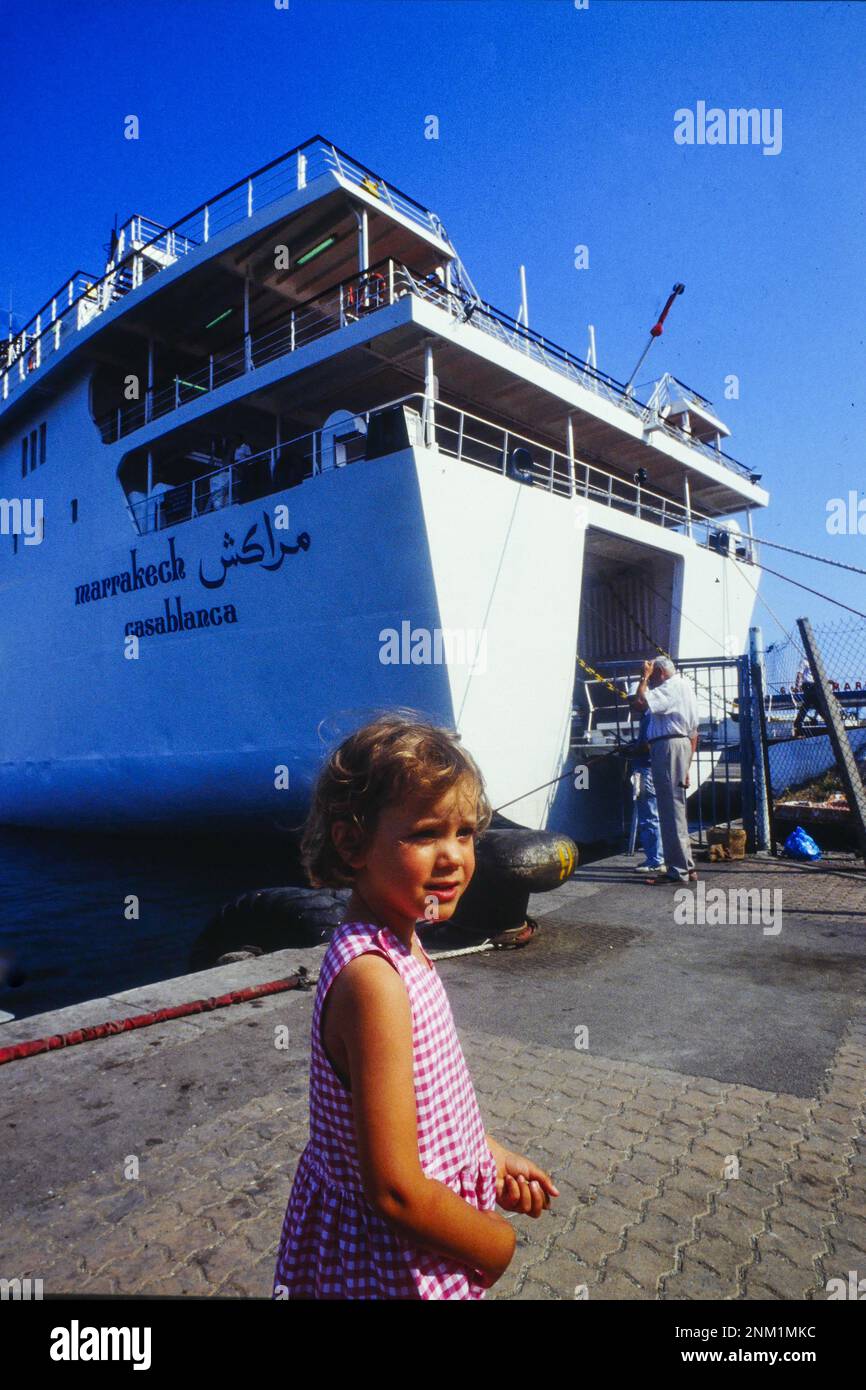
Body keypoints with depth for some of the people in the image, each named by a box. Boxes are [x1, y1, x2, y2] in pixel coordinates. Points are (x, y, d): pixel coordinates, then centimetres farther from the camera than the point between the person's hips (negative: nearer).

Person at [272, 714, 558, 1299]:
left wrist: (491, 1154, 5)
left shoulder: (399, 946, -4)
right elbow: (396, 1192, -28)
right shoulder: (374, 978, -32)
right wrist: (498, 1244, -14)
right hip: (392, 1261, -8)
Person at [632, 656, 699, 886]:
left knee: (671, 809, -9)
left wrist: (644, 676, -8)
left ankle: (678, 870, -8)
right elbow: (694, 732, 25)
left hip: (668, 746, -11)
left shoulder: (670, 687, -8)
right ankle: (686, 867, 21)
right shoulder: (685, 687, 24)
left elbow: (639, 702, -23)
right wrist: (687, 766, 25)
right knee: (677, 808, 15)